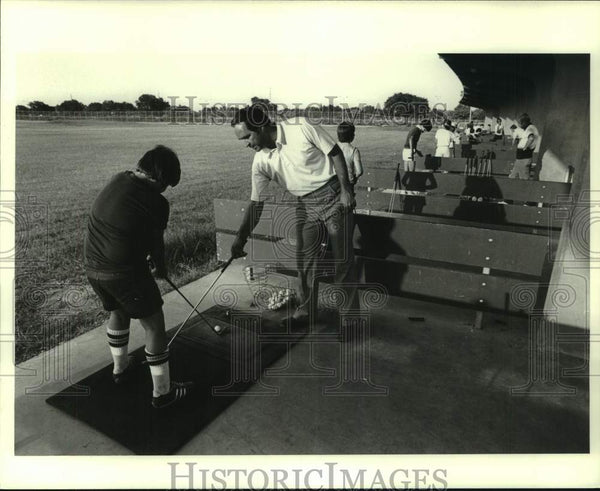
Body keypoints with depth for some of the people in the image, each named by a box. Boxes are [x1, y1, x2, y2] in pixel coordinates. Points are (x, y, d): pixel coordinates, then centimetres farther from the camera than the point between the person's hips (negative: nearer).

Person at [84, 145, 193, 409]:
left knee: (117, 312, 29)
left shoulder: (117, 180, 2)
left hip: (92, 266, 8)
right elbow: (156, 243, -4)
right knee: (154, 324, 6)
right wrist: (161, 269, 17)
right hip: (125, 272, -8)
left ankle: (120, 368, 47)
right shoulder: (156, 202, -16)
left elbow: (106, 224, 10)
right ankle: (162, 392, 15)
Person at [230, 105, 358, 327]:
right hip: (305, 205, 5)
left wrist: (346, 190, -15)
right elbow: (256, 203, -2)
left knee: (343, 258, 0)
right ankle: (307, 311, 25)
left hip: (333, 195, -4)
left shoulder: (301, 127, -18)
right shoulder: (260, 161, -5)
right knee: (304, 260, 7)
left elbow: (335, 153, -10)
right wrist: (241, 238, -8)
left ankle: (349, 312, 14)